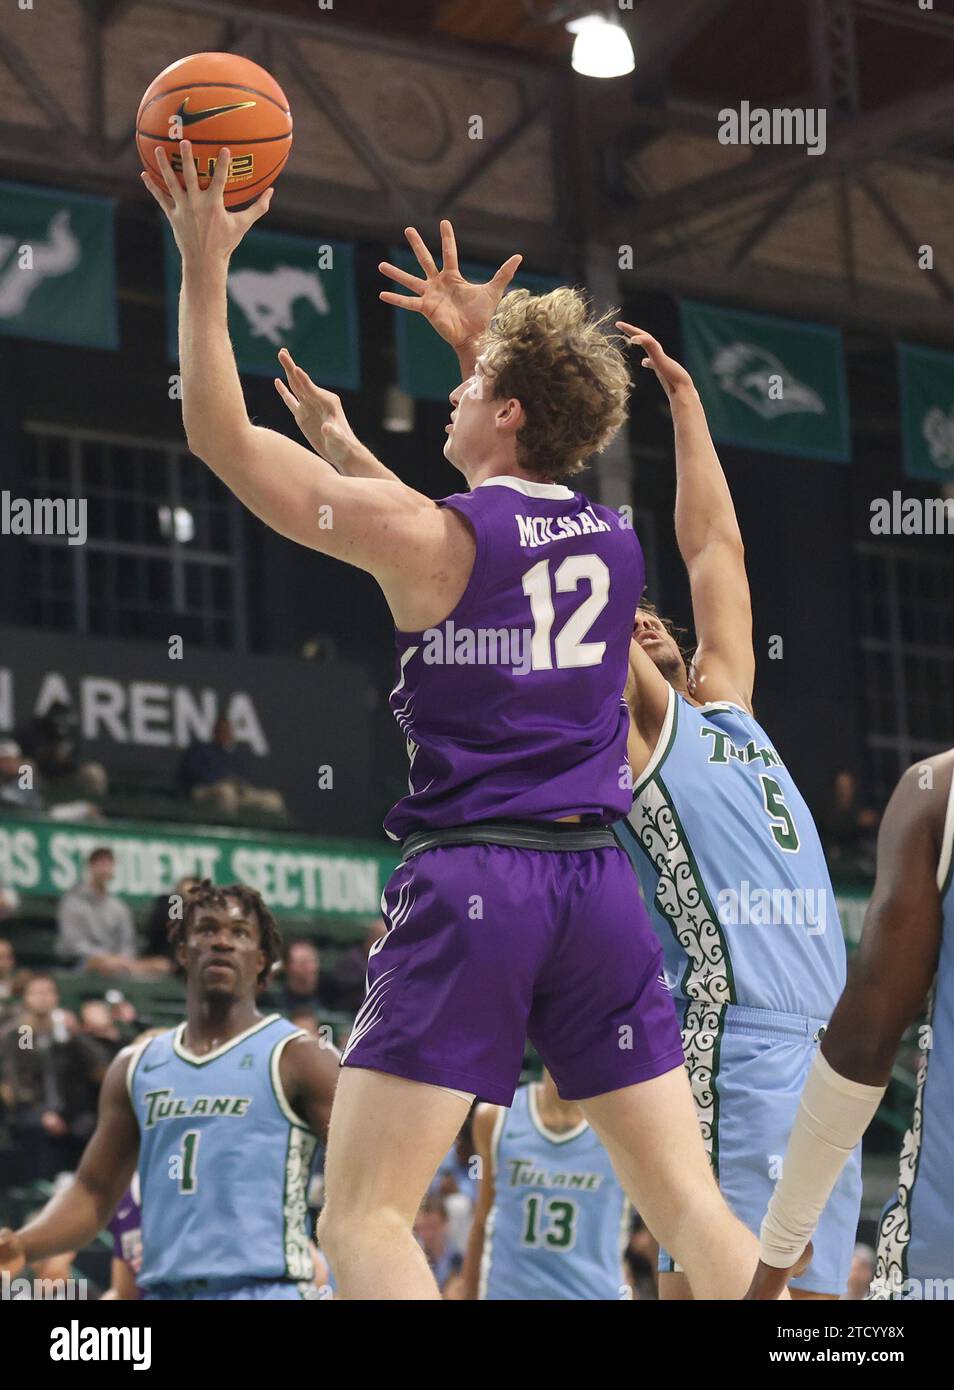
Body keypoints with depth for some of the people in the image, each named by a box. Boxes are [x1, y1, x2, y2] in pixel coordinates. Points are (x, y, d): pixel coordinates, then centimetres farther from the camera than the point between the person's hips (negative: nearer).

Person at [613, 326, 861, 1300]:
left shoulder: (723, 708, 24)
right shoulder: (632, 724, 5)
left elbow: (716, 545, 30)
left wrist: (683, 398, 33)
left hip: (821, 1044, 8)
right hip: (733, 1031, -8)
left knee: (806, 1286, 4)